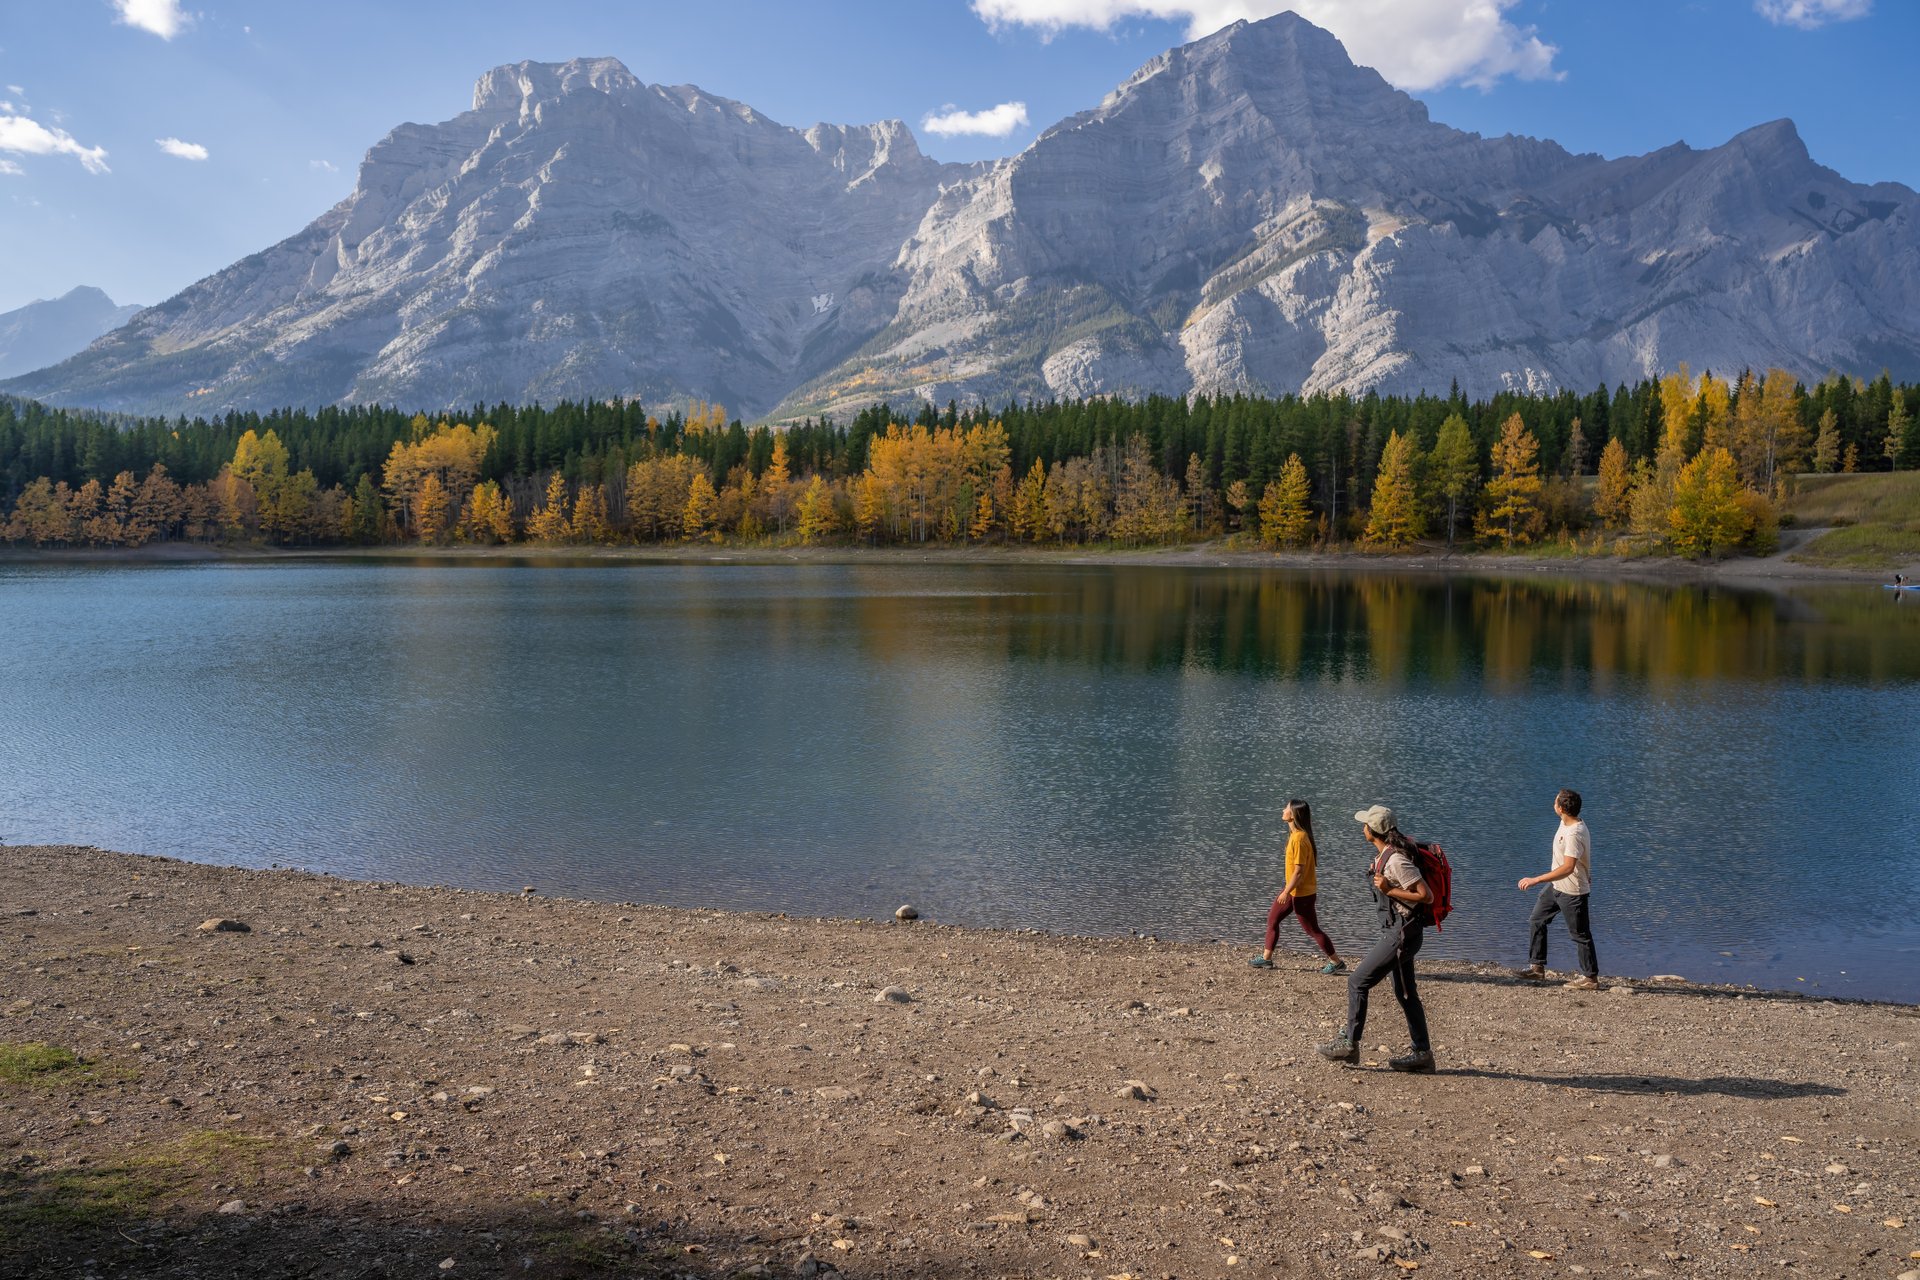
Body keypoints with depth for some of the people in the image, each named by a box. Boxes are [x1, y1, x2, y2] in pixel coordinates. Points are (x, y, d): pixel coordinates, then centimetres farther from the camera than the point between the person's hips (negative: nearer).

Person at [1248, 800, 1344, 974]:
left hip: (1302, 893, -10)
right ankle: (1266, 958, 23)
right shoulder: (1297, 834, 4)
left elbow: (1299, 871, -25)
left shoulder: (1299, 838, -26)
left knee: (1312, 929, 2)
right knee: (1272, 918, 14)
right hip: (1294, 890, 10)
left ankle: (1337, 963, 14)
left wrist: (1286, 892, -19)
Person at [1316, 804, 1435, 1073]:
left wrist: (1388, 890, -22)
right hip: (1395, 931, 10)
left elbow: (1426, 896, -23)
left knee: (1358, 982, -5)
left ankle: (1349, 1044, 3)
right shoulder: (1385, 854, 8)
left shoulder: (1396, 860, -22)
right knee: (1405, 993, 15)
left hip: (1402, 934, -10)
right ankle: (1422, 1053, 21)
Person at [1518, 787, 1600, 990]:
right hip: (1556, 886, 10)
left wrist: (1536, 880, -35)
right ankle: (1537, 968, 22)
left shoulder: (1575, 834, -30)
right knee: (1537, 920, 15)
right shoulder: (1566, 823, -1)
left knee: (1580, 935, 3)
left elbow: (1568, 868, -36)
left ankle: (1590, 978, 16)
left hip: (1573, 892, -10)